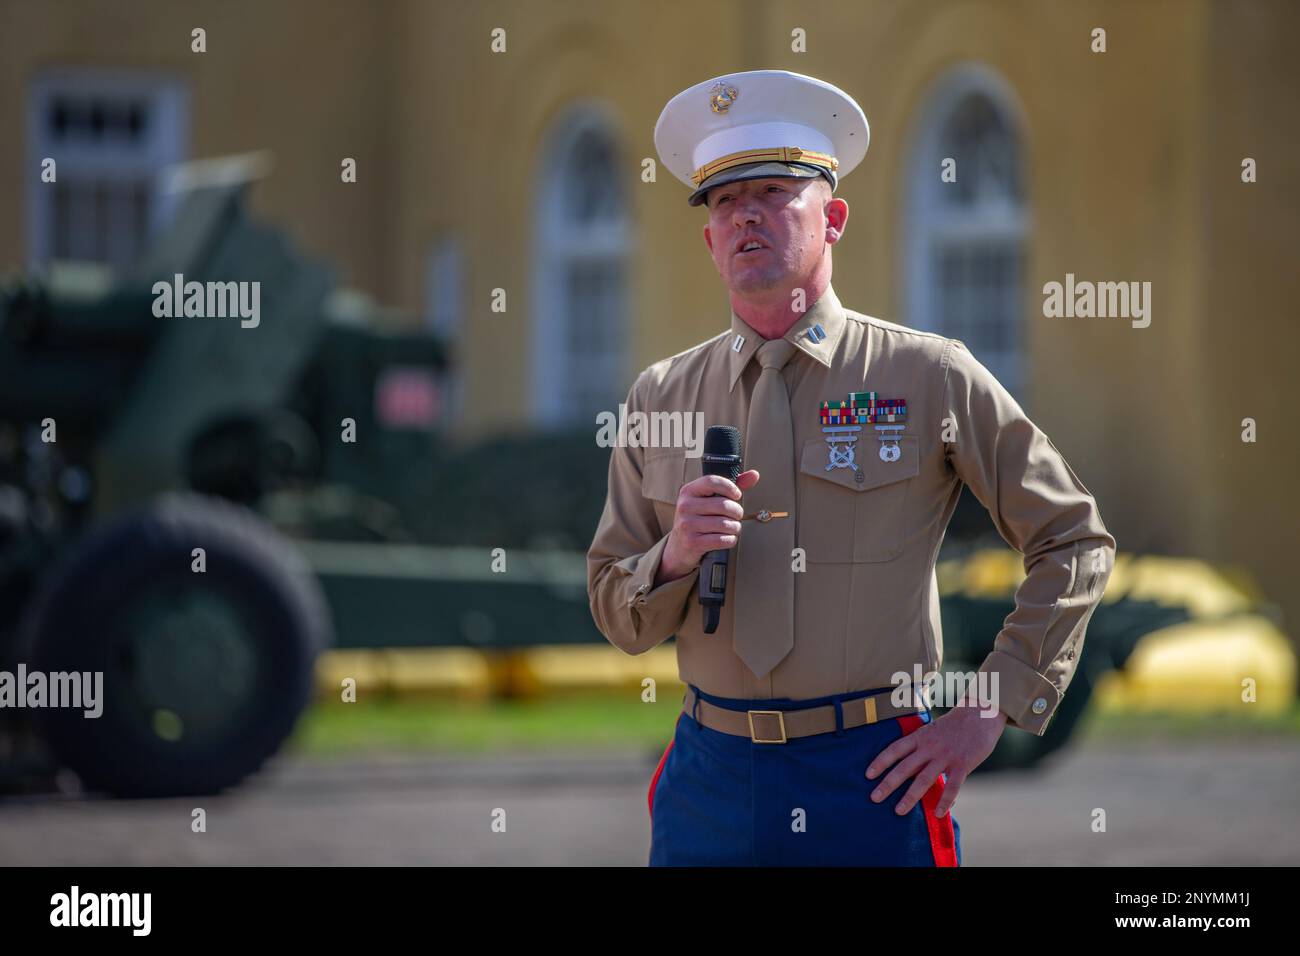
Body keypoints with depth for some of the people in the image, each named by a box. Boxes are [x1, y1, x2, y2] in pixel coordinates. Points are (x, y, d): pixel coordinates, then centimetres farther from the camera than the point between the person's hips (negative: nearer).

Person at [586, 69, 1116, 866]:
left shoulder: (929, 377, 0)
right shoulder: (660, 398, 8)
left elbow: (1077, 545, 3)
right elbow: (618, 619, 10)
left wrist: (989, 713, -4)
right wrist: (674, 557, -12)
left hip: (873, 780, -2)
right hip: (709, 776, 3)